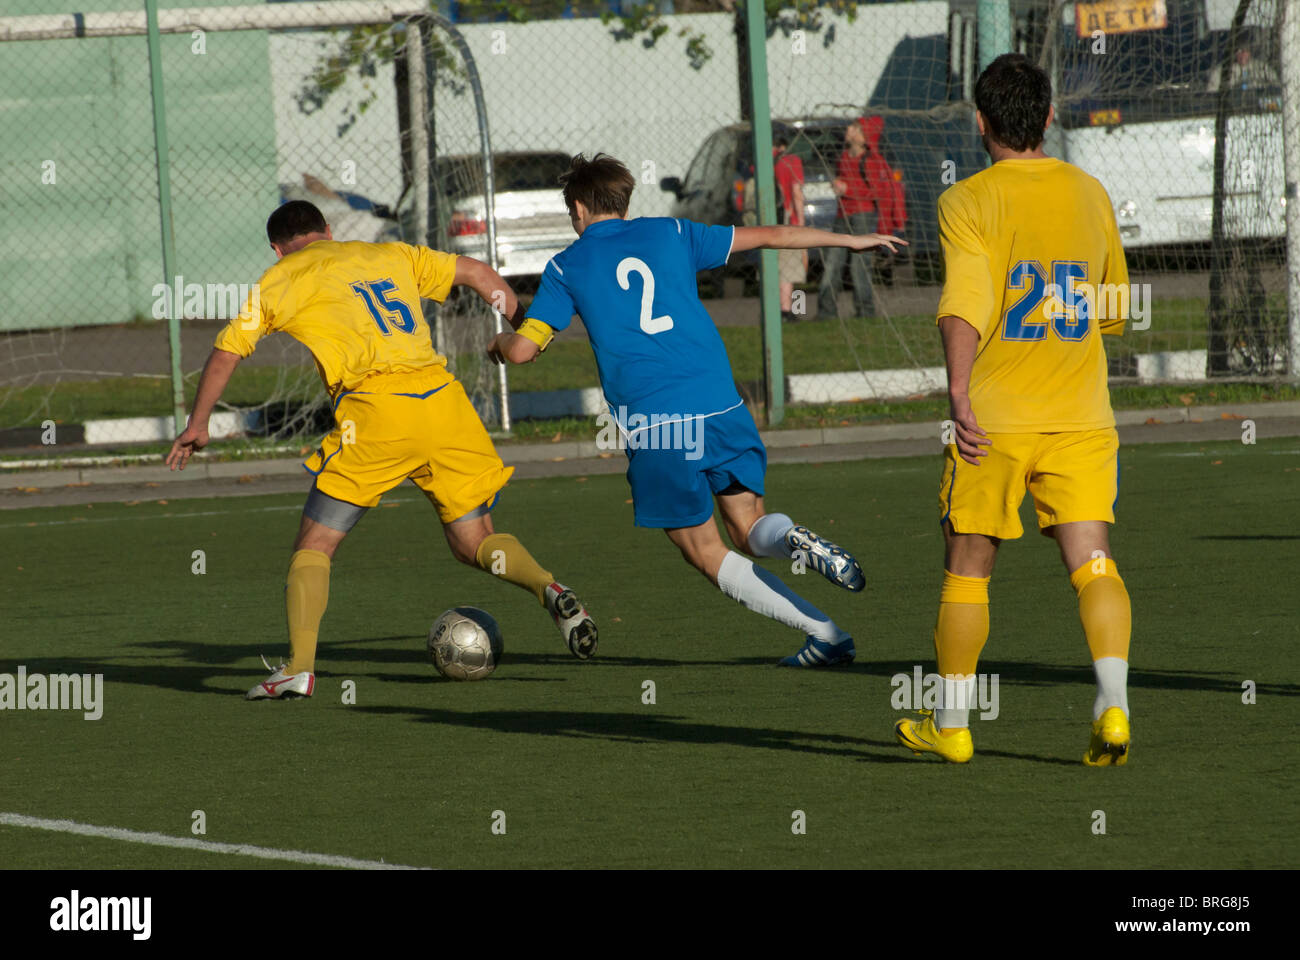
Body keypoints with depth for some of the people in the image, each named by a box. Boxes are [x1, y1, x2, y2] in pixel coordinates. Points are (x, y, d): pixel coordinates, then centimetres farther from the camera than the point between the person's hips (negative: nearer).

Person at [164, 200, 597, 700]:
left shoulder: (281, 279, 14)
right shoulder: (391, 255, 25)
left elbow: (225, 354, 15)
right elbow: (478, 273, 25)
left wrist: (197, 425, 24)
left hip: (378, 405, -4)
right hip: (442, 396, 4)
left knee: (314, 546, 7)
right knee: (474, 543, 15)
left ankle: (299, 667, -6)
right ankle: (549, 589, -11)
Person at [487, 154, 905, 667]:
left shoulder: (567, 266, 9)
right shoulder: (670, 234, 16)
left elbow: (522, 349, 5)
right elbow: (769, 236, 20)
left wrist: (500, 341, 30)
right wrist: (849, 240, 32)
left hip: (653, 428, -3)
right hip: (721, 407, 3)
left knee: (708, 555, 8)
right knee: (750, 527, 17)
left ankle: (824, 633, -9)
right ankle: (794, 538, -21)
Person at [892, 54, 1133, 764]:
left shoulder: (968, 201, -6)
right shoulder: (1090, 195, 9)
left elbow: (964, 302, -22)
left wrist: (960, 390, -30)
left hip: (993, 417, -3)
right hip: (1080, 414, 3)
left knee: (967, 570, 11)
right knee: (1093, 564, -3)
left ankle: (950, 725, 20)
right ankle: (1113, 703, -23)